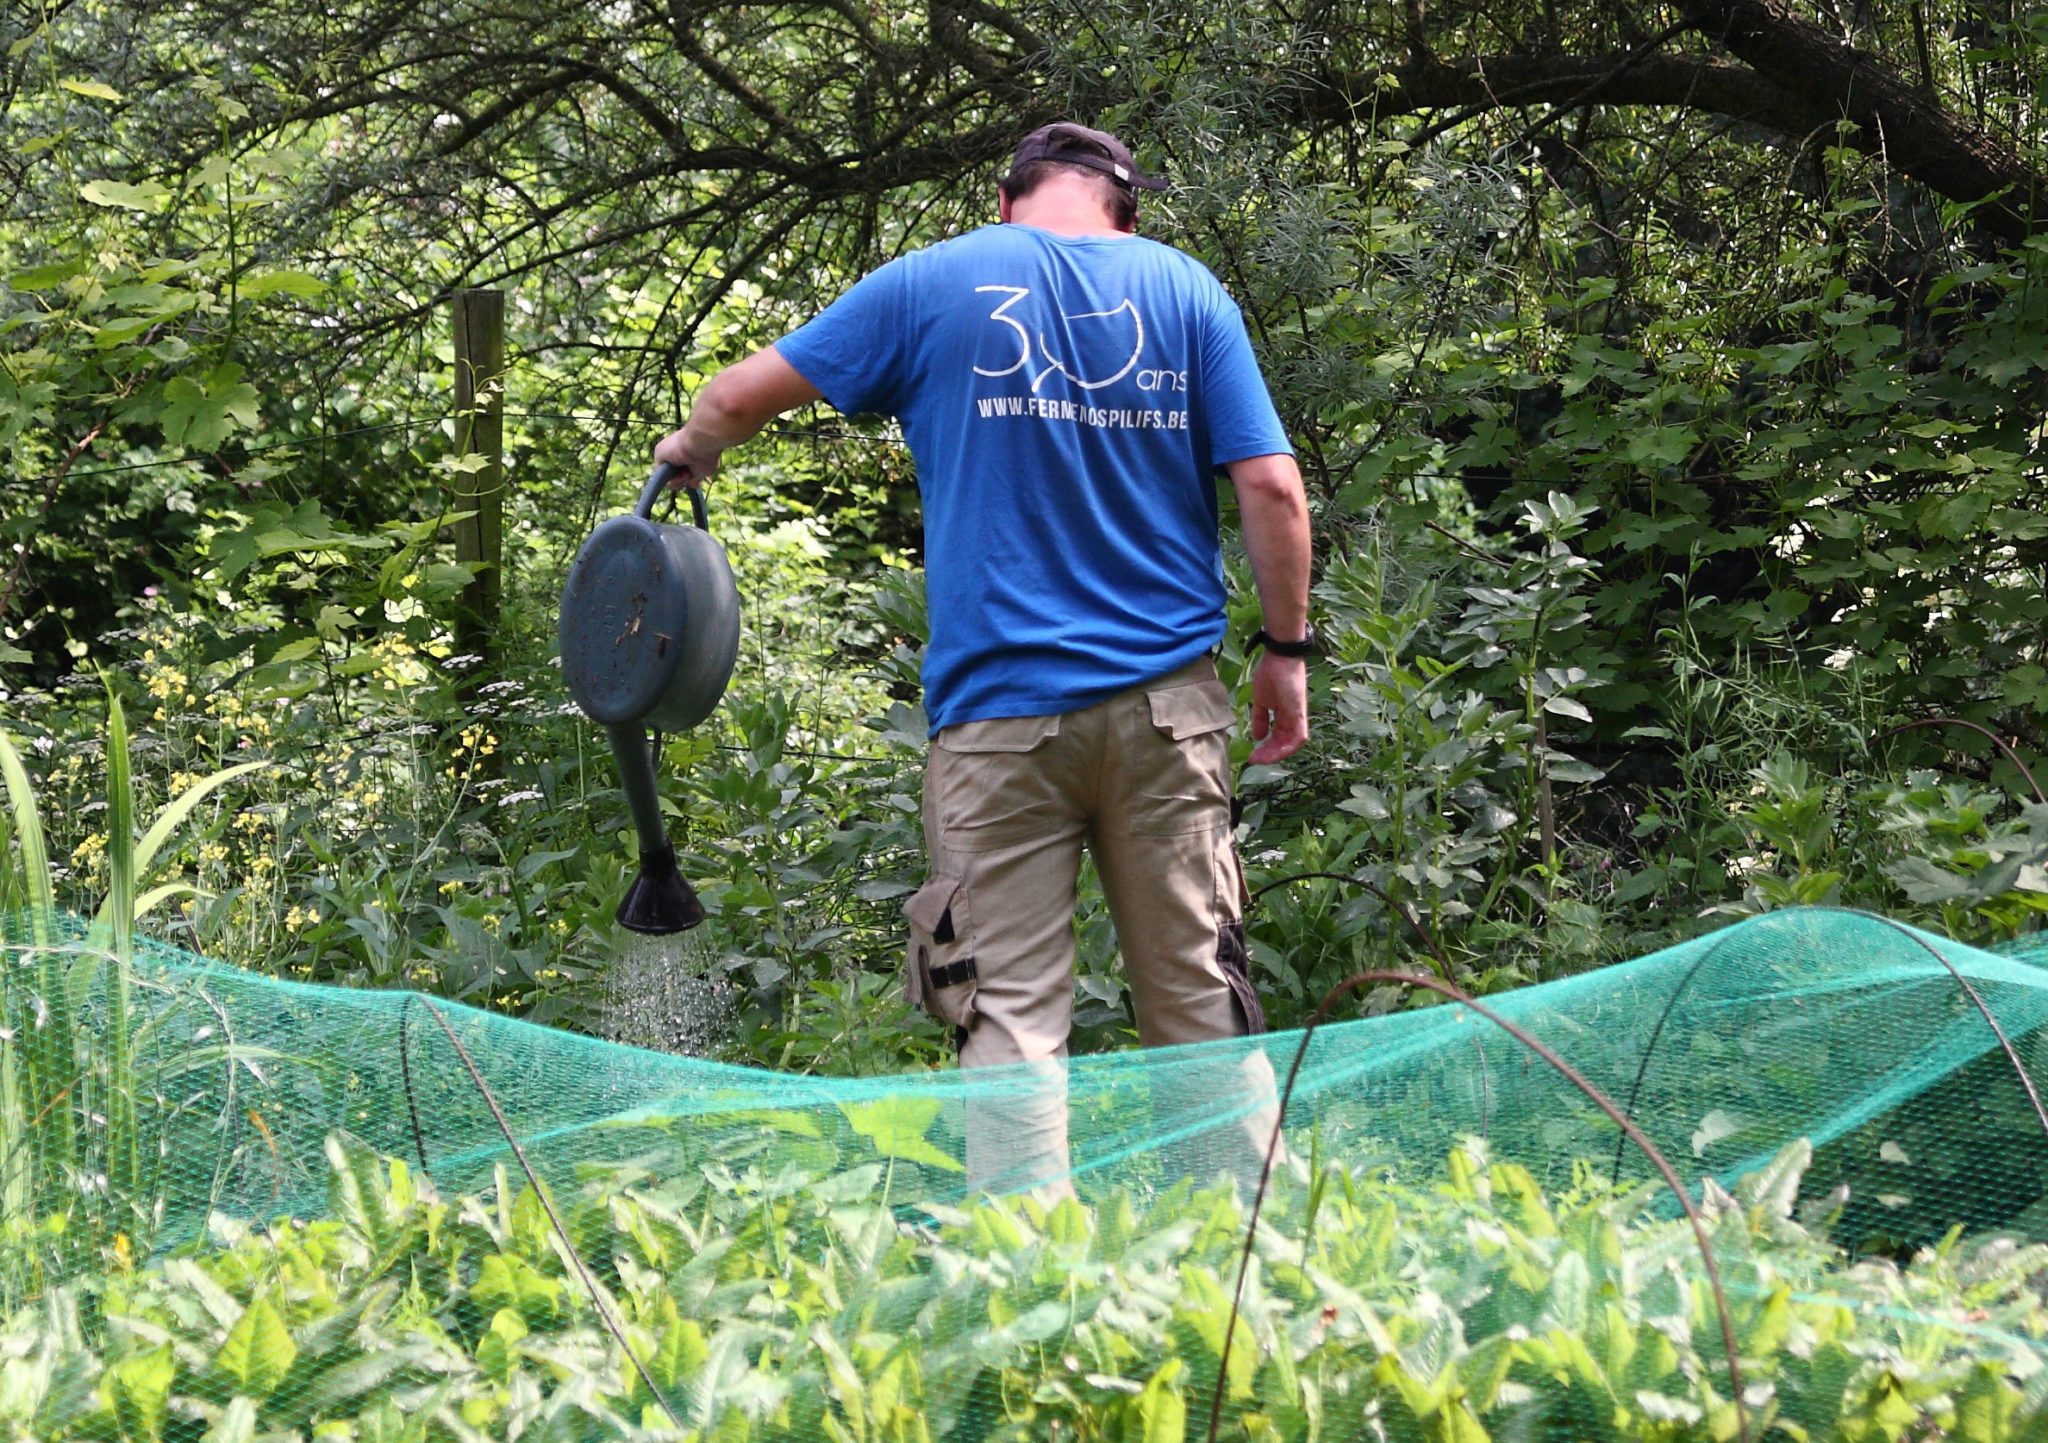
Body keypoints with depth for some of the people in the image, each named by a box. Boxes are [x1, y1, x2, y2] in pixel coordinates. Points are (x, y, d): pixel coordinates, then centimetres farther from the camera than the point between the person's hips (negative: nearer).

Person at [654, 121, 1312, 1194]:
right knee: (1199, 994, 9)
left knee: (1010, 1015, -1)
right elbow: (1270, 484, 0)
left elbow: (737, 399, 9)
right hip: (1166, 701, 2)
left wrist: (690, 451, 30)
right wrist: (1286, 649, 9)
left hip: (1000, 709, -2)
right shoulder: (1186, 289, 7)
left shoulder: (935, 283, 4)